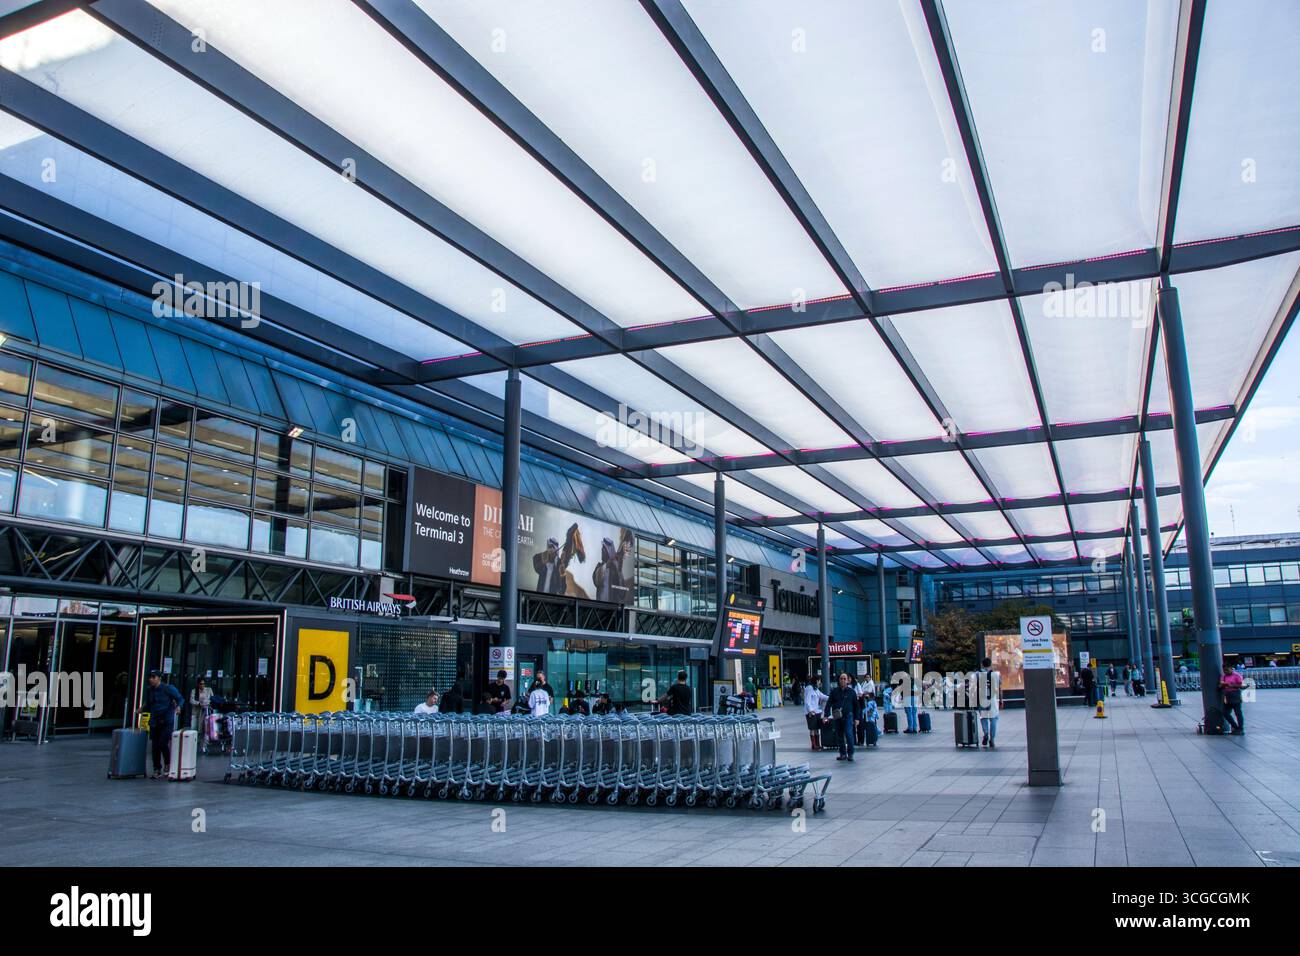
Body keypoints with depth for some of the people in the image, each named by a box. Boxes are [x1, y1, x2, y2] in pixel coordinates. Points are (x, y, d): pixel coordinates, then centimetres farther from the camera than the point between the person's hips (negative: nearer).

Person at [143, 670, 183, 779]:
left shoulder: (168, 688, -8)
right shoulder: (148, 690, 6)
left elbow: (180, 699, -2)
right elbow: (148, 705, 20)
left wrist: (178, 706, -21)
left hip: (167, 721, -5)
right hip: (154, 722, 5)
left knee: (163, 743, -14)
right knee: (155, 746, 4)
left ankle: (168, 763, 12)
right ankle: (157, 770, 15)